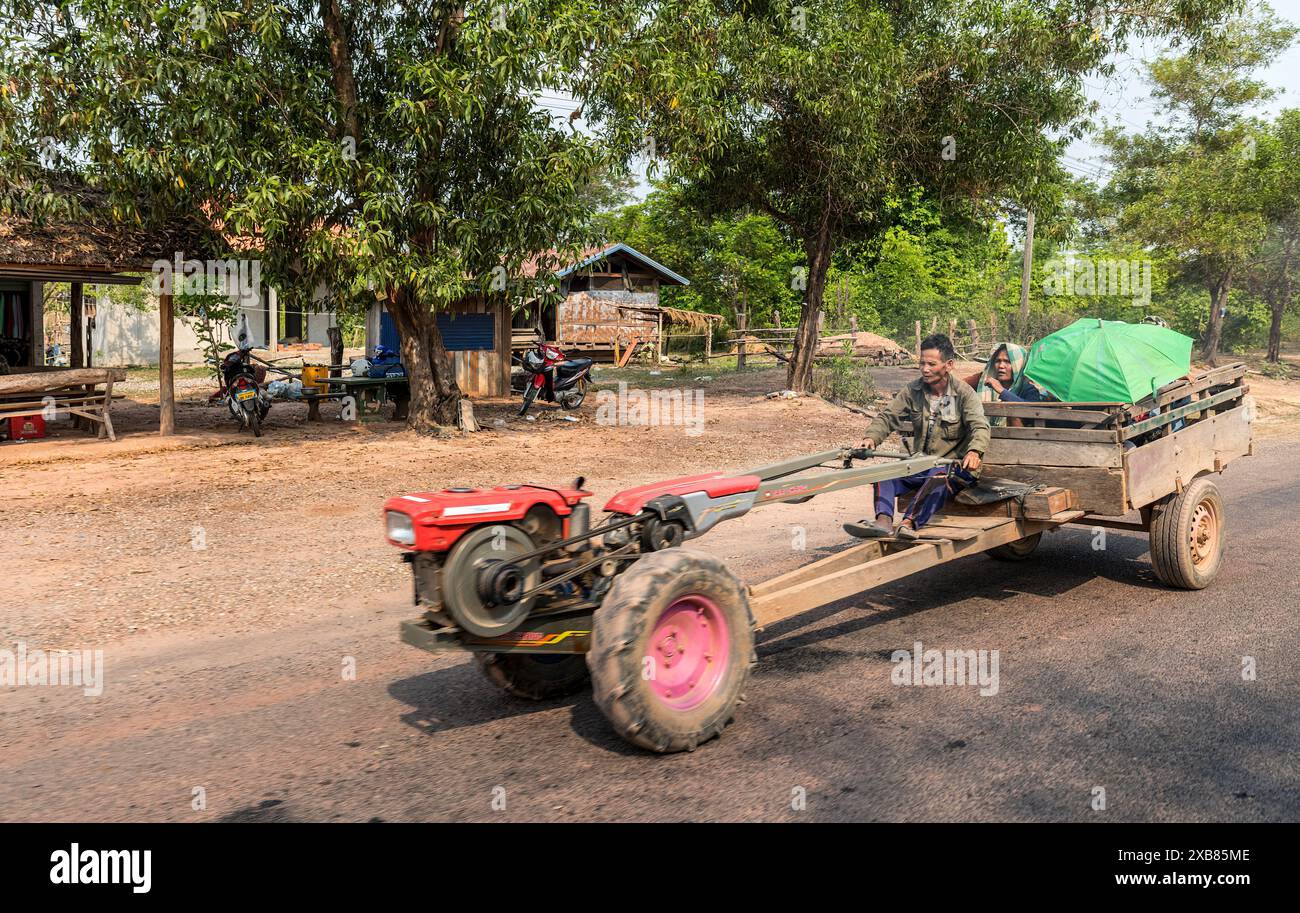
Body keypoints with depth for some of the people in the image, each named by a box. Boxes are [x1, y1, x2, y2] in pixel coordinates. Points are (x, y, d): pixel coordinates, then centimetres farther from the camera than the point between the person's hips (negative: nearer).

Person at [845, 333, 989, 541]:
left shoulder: (964, 393, -7)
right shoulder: (913, 391, 5)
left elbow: (980, 427, -18)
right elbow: (888, 417, 3)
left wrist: (974, 451, -41)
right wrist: (871, 437, -19)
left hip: (953, 467, -5)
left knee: (938, 476, -39)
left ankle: (909, 523, -53)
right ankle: (883, 521, -42)